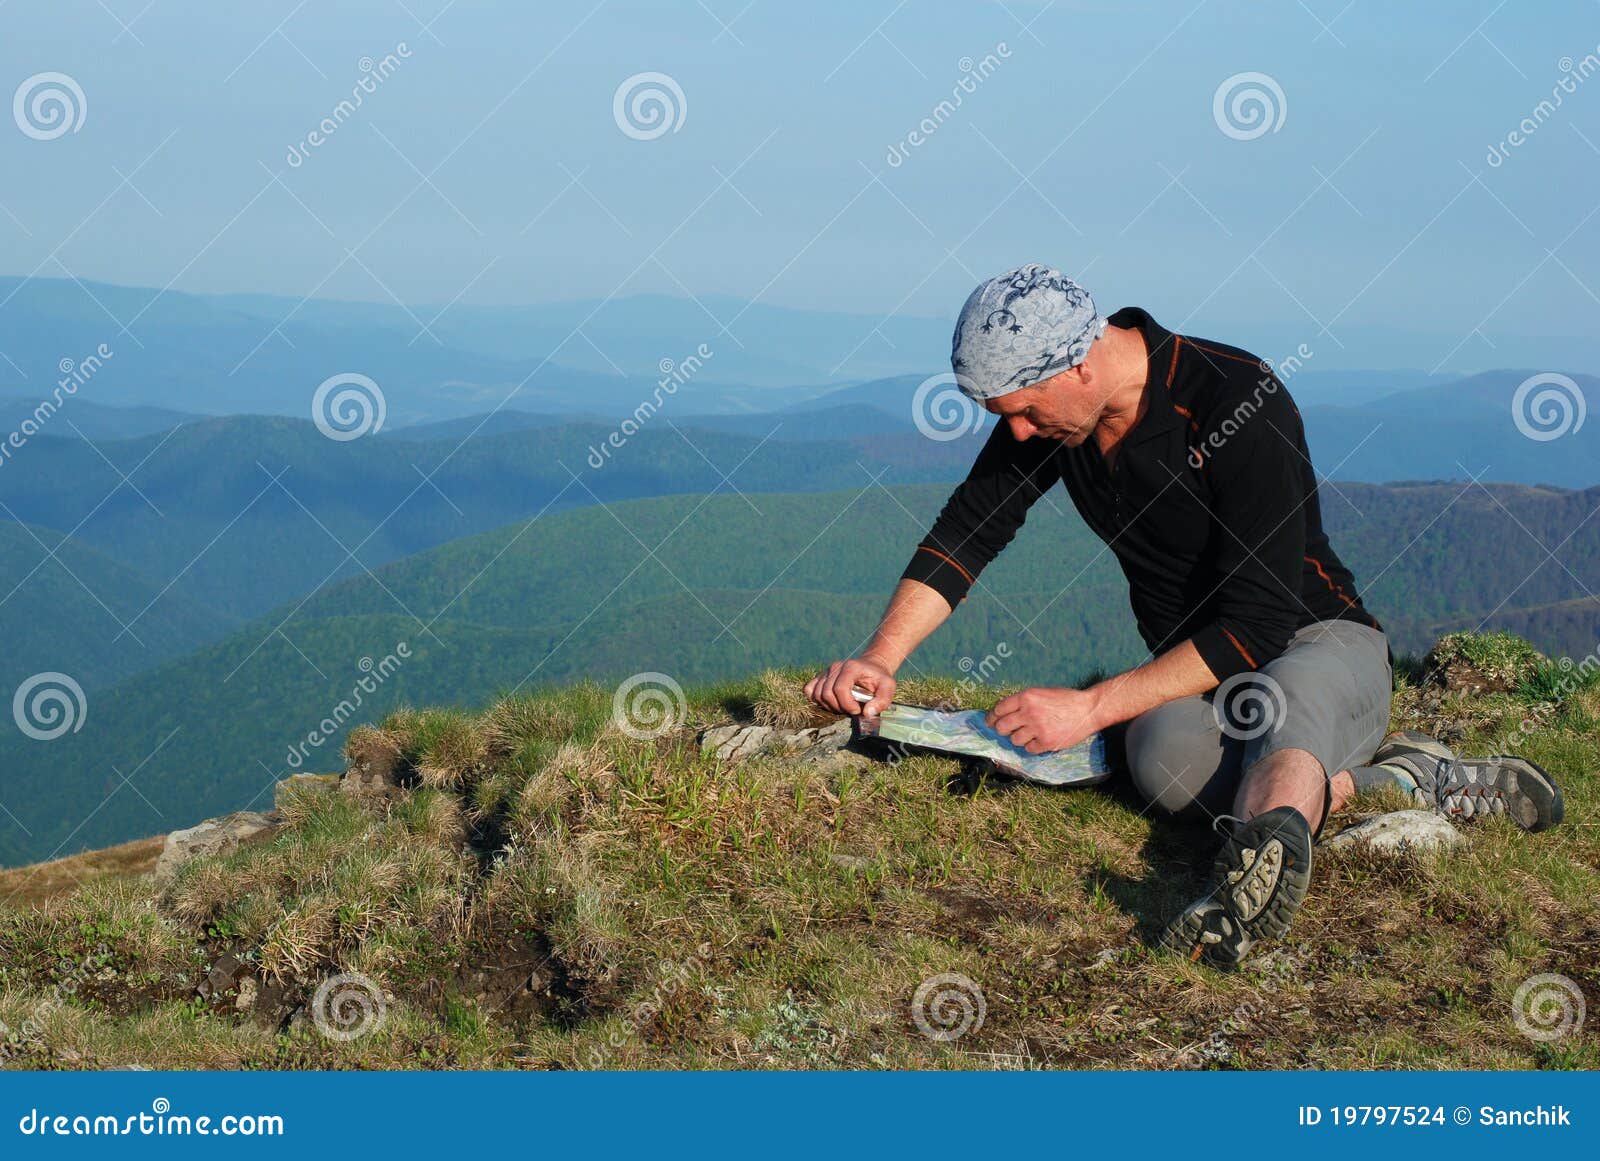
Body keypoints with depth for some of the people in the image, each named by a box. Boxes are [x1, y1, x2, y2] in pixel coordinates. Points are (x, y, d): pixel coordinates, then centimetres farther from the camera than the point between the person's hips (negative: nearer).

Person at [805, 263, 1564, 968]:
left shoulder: (1241, 400, -24)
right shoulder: (1049, 402, -3)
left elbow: (1257, 623, -26)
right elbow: (968, 527, 5)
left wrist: (1092, 707, -29)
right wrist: (880, 659, -11)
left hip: (1317, 641, -5)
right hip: (1191, 670, 5)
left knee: (1286, 715, -43)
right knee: (1167, 764, -34)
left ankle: (1263, 863, -73)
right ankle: (1398, 782, -25)